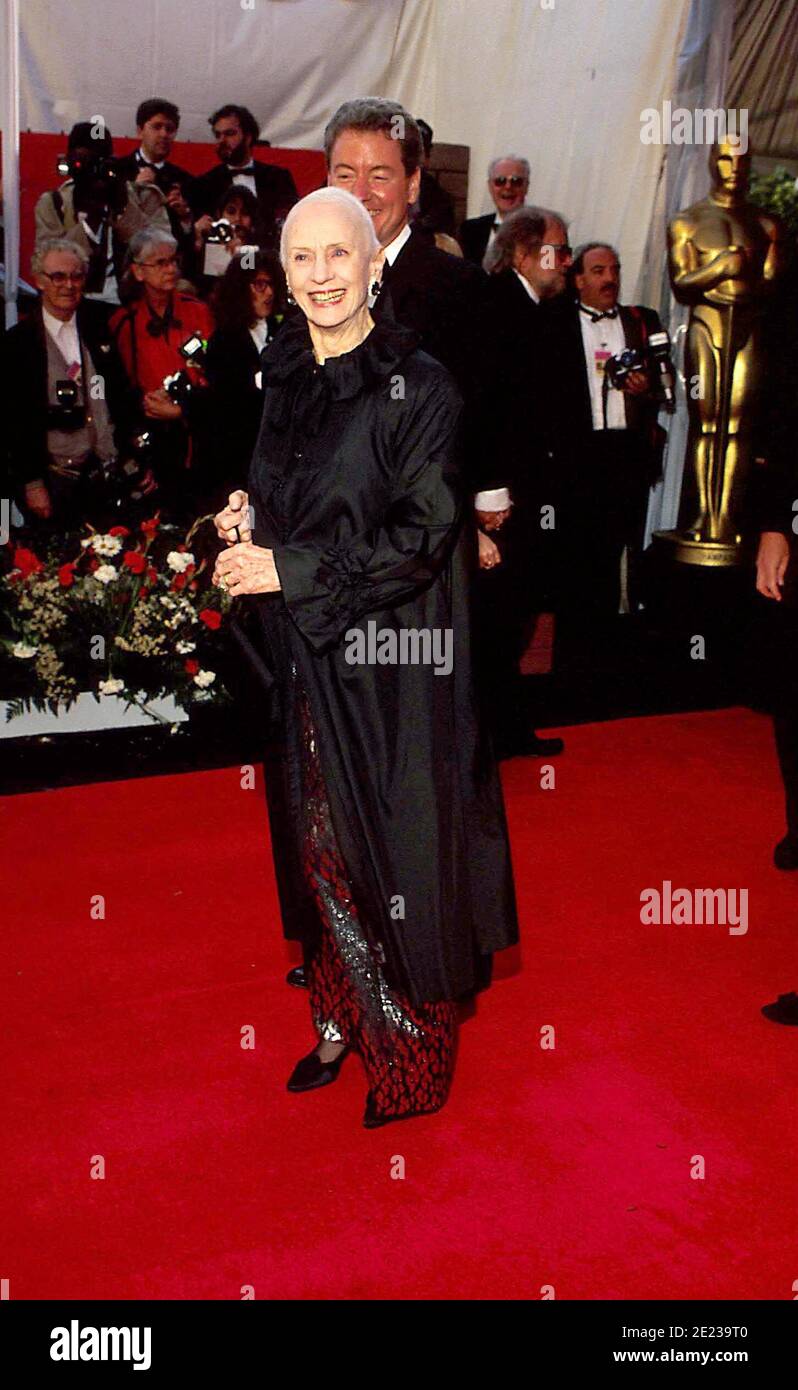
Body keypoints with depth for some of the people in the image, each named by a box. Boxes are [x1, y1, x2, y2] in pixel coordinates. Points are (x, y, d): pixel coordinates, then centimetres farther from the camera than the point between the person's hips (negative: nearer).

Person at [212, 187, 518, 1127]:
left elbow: (424, 533, -17)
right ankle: (343, 1023, 31)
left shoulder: (418, 386, -10)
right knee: (319, 845, 13)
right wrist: (247, 522, -1)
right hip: (303, 659, 6)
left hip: (389, 663, -6)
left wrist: (288, 568, -18)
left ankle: (412, 1058, 21)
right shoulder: (280, 378, 9)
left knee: (392, 848, 3)